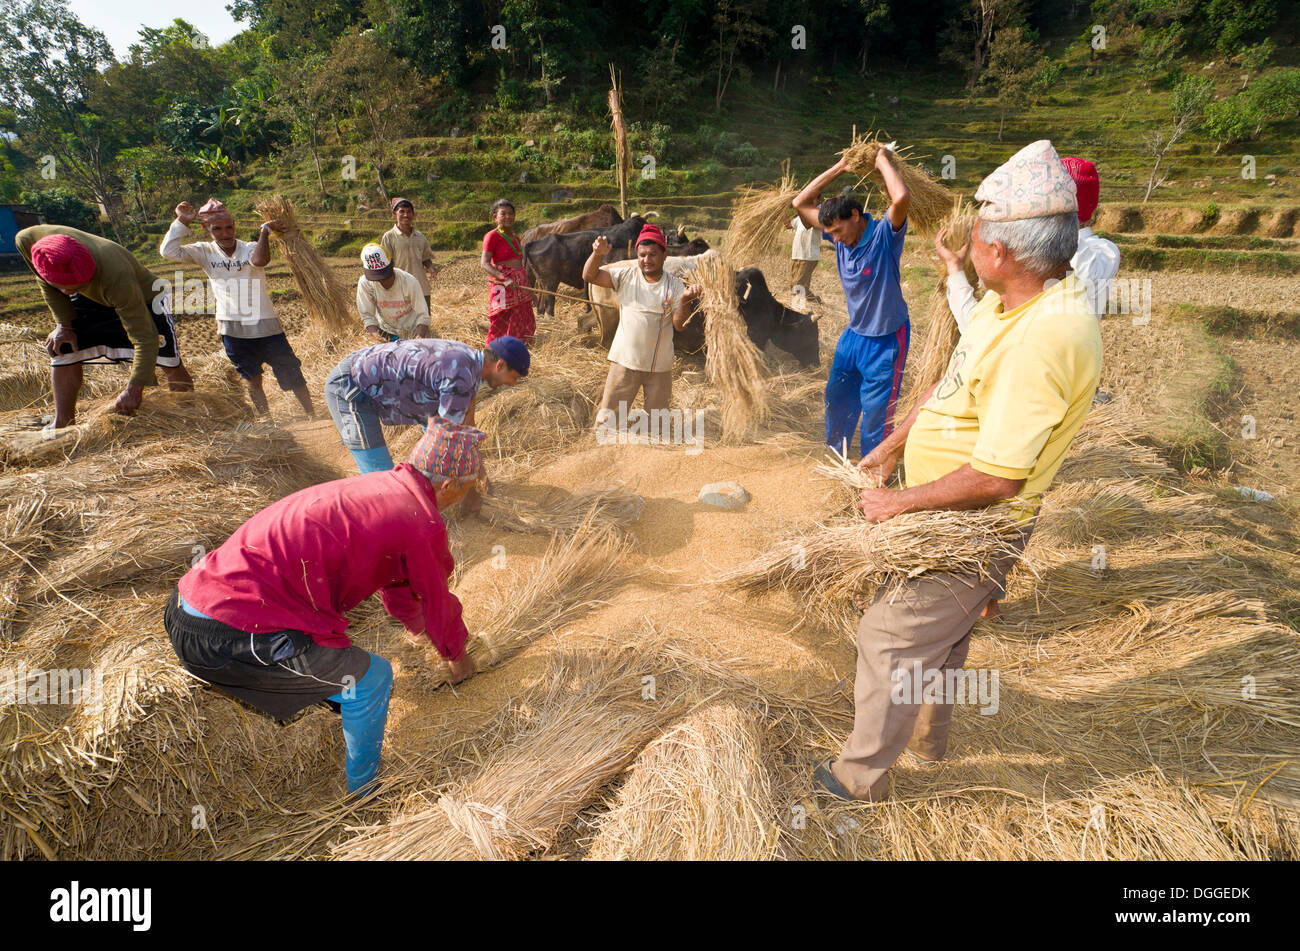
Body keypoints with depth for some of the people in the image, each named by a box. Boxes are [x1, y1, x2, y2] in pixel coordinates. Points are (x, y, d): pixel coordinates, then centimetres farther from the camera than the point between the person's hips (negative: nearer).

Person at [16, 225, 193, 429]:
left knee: (168, 362, -17)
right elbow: (46, 283, -6)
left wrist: (134, 389, -39)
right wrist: (65, 324, -10)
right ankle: (62, 424, 8)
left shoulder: (117, 279, -44)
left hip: (143, 299, -5)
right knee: (63, 350, -3)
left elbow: (145, 338, -40)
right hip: (91, 300, 5)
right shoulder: (28, 241, -30)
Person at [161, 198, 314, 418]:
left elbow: (260, 261, -29)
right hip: (232, 330, 3)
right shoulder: (204, 252, 4)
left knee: (291, 373, 1)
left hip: (265, 325, -3)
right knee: (251, 379, 14)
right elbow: (168, 251, -6)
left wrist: (265, 231, -26)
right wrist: (182, 222, -8)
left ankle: (311, 415, 14)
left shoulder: (250, 249, -5)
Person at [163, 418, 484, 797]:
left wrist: (417, 624, 51)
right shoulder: (422, 523, -9)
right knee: (370, 678, 6)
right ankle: (364, 794, 25)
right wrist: (457, 655, 28)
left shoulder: (379, 486, 17)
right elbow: (437, 601, 7)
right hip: (236, 634, -9)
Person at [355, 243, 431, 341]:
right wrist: (377, 337, -31)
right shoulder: (364, 283, -17)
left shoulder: (409, 282, -23)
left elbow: (422, 315, -19)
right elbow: (367, 316, -12)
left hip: (413, 333, -1)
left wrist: (419, 338, -37)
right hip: (387, 333, 2)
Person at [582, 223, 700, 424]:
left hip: (660, 366, 1)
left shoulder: (675, 285, -2)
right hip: (625, 361, 0)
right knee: (607, 419, 2)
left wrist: (685, 300, -27)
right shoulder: (626, 276, 0)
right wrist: (597, 254, -24)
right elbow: (589, 276, -6)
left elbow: (680, 325, -10)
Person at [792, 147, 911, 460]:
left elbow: (902, 197, -42)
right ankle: (834, 456, 43)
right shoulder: (840, 236, -2)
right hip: (853, 335, 7)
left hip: (885, 340, -7)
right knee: (837, 400, 21)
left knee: (875, 415, 1)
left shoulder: (884, 235, -21)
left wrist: (883, 160, -24)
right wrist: (839, 168, -4)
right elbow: (800, 204, 3)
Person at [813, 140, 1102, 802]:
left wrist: (902, 503, -20)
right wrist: (894, 445, 6)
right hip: (952, 516, 10)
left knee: (889, 636, 2)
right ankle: (926, 736, 51)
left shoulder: (1042, 339, -32)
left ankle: (862, 776, 24)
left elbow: (997, 477, -31)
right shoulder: (1013, 301, -1)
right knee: (938, 633, 26)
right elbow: (953, 384, 11)